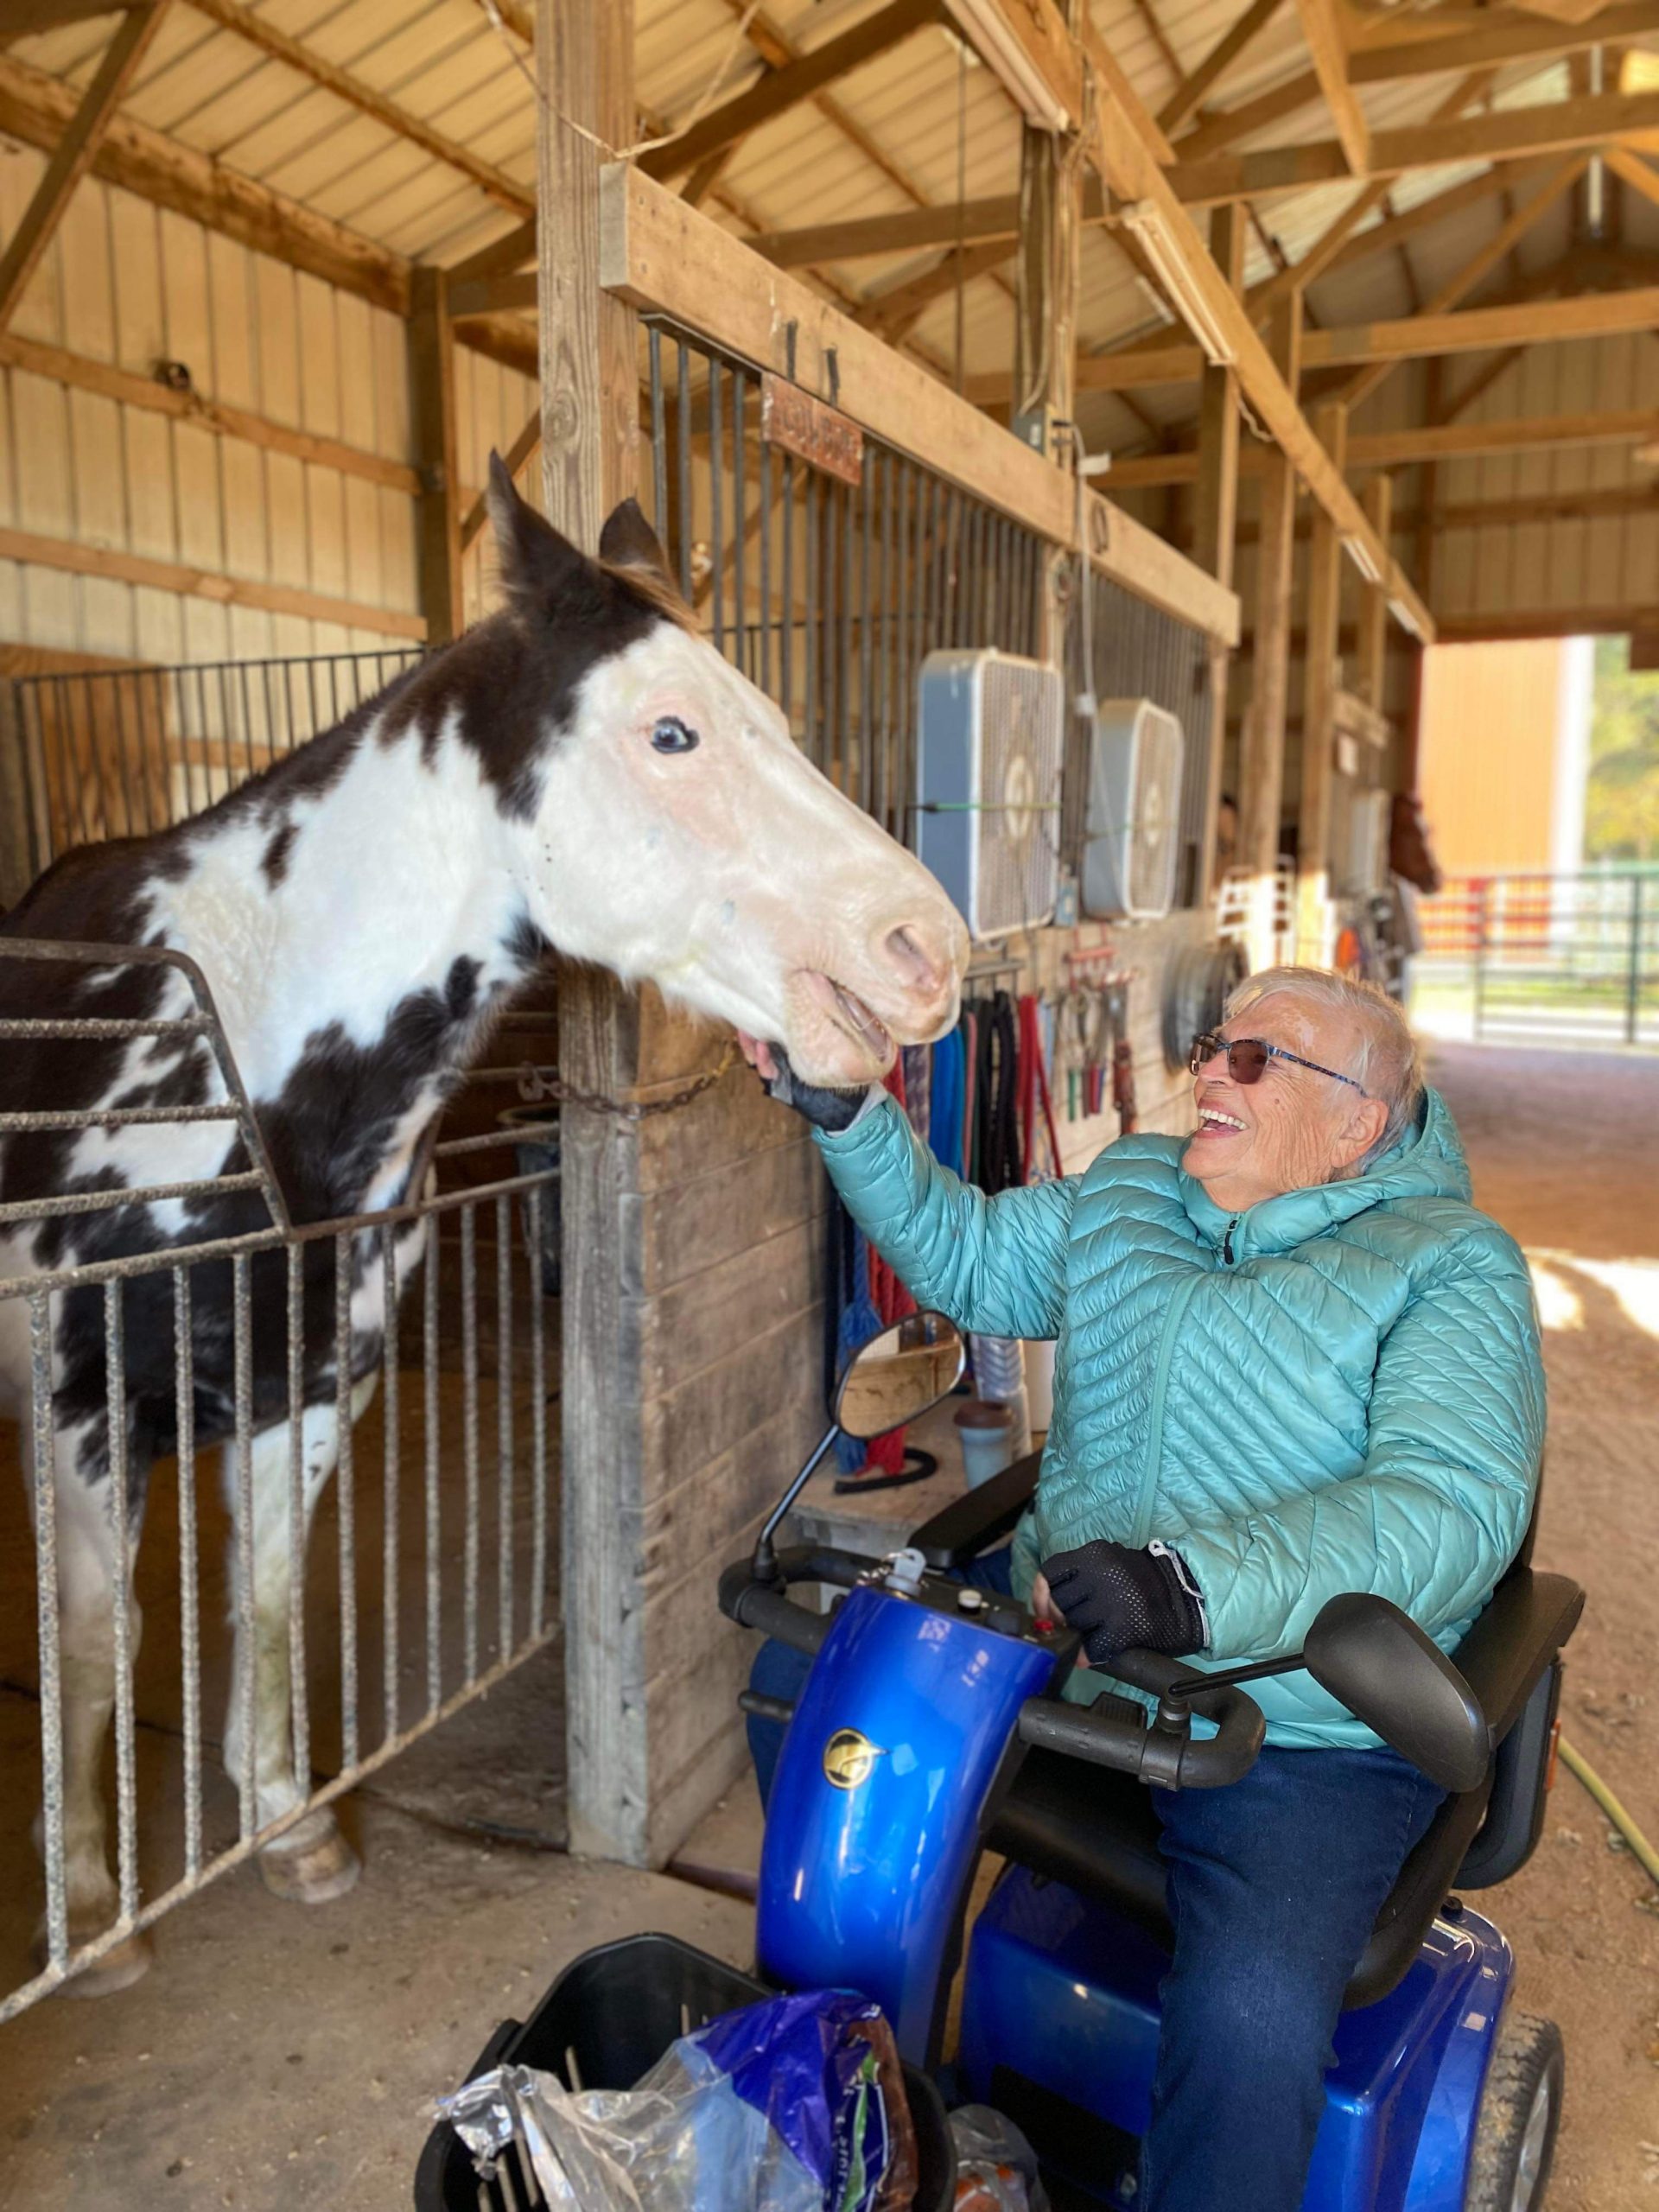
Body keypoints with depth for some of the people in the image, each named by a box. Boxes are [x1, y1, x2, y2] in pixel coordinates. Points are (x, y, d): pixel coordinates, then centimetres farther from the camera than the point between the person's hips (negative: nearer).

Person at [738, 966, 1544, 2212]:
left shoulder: (1449, 1268, -8)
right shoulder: (1127, 1194, 10)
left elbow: (1452, 1501, -23)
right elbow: (962, 1254, 17)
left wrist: (1198, 1585, -38)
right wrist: (846, 1111, 1)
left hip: (1303, 1737, -5)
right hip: (1058, 1648, 6)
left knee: (1250, 2017, -29)